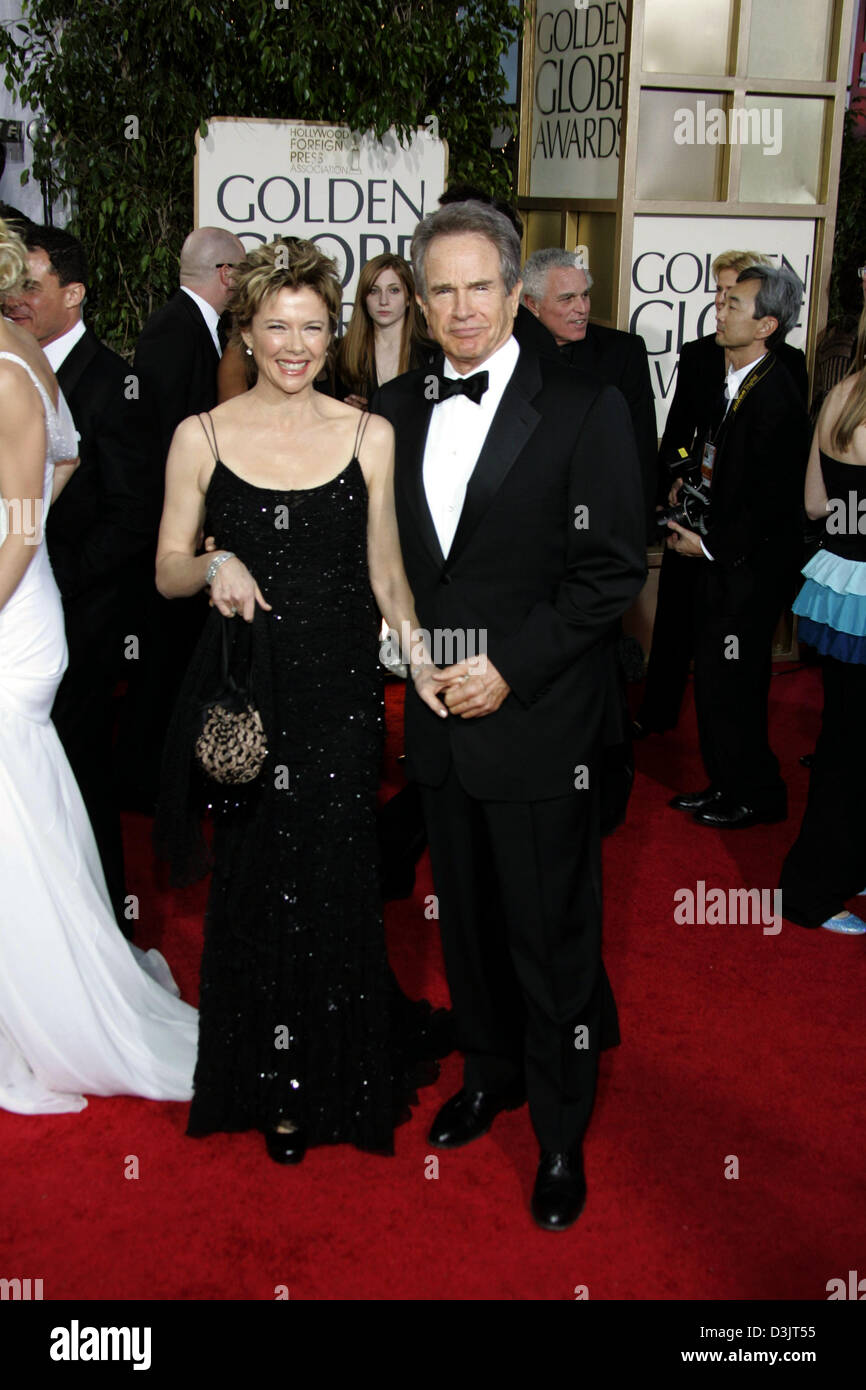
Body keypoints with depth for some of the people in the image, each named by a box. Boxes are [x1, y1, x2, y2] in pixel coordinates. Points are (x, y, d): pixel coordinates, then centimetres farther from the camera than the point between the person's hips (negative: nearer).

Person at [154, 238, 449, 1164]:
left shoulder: (368, 436, 4)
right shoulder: (202, 436, 1)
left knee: (332, 881, 4)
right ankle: (267, 1080, 27)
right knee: (253, 880, 7)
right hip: (242, 686, 0)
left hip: (339, 686, 0)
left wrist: (420, 657, -11)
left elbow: (385, 574, 5)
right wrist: (214, 565, -18)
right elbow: (167, 572, 5)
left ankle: (334, 1080, 27)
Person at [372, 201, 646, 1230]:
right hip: (440, 718, 5)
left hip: (540, 724, -5)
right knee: (466, 915, 19)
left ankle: (560, 1133, 24)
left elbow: (613, 568, -11)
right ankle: (490, 1071, 41)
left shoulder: (583, 409, -9)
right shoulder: (394, 409, 7)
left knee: (551, 936, 5)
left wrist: (511, 669, -15)